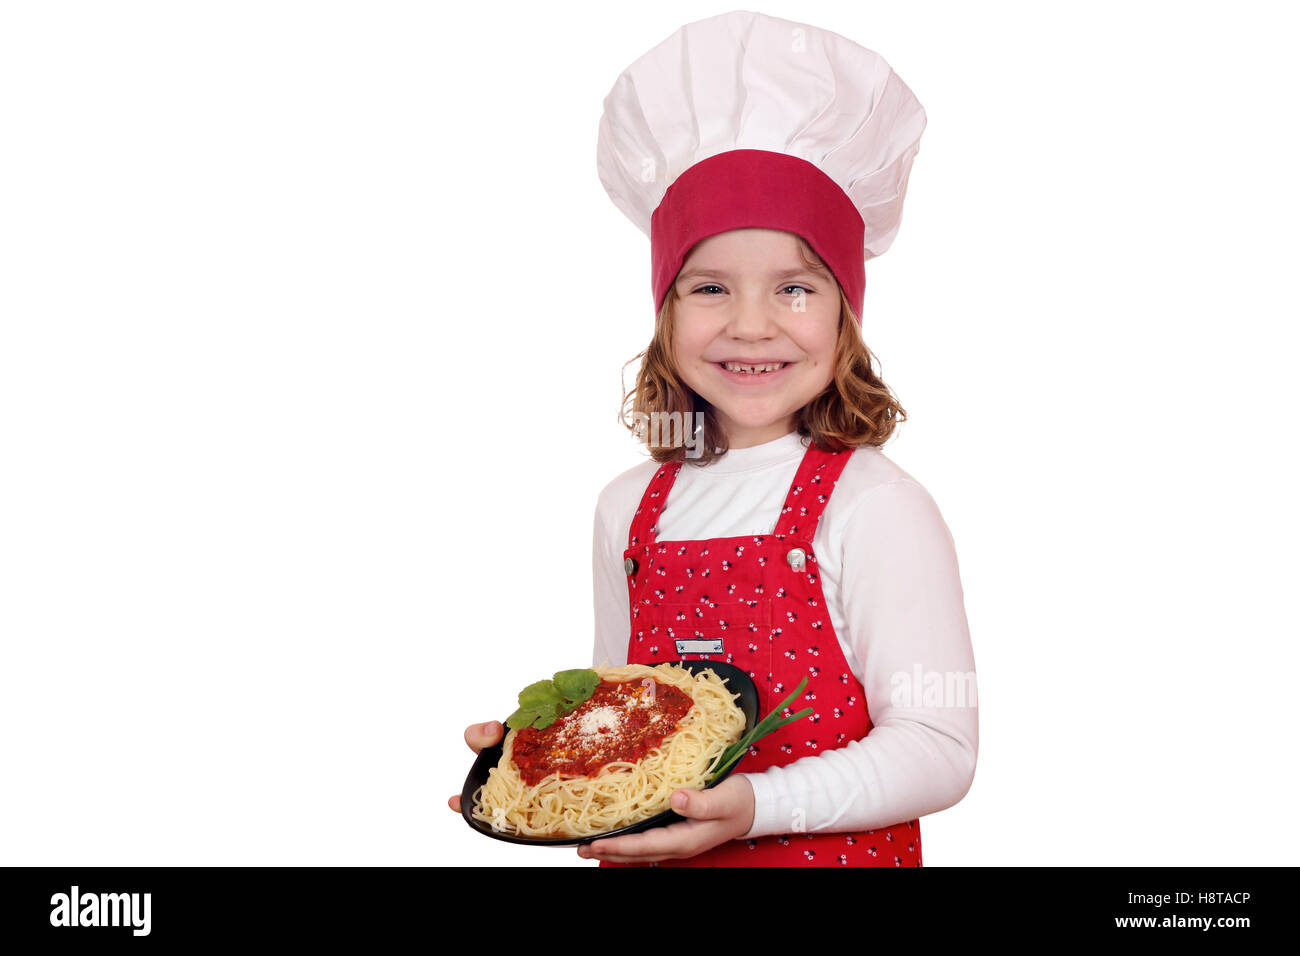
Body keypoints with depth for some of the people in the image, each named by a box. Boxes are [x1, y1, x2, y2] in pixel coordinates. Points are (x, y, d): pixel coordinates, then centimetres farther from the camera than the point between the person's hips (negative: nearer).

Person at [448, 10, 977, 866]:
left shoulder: (875, 507, -17)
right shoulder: (631, 508, 0)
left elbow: (939, 750, -20)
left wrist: (756, 805, -30)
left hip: (832, 853, -4)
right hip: (641, 853, 5)